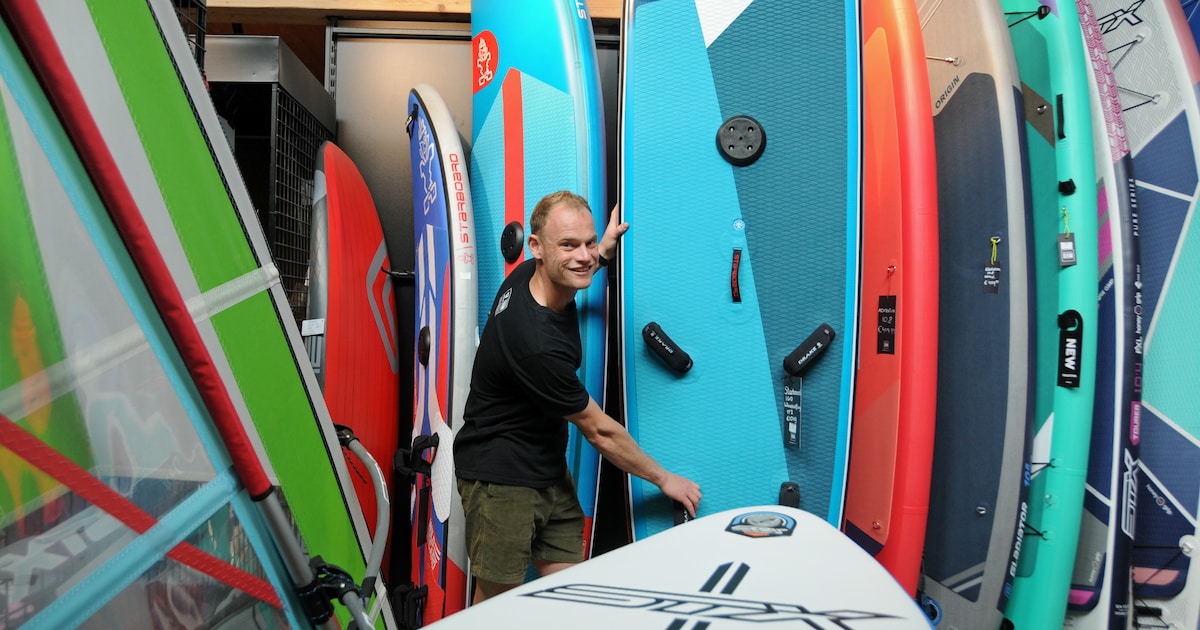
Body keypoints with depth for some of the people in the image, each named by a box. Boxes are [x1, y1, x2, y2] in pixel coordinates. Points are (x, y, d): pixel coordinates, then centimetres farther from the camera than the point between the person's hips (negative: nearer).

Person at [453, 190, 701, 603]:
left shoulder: (529, 276, -5)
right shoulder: (537, 344, -31)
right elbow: (599, 431, -17)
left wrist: (602, 253, 15)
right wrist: (665, 479, -4)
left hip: (549, 470, 9)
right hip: (501, 478, -9)